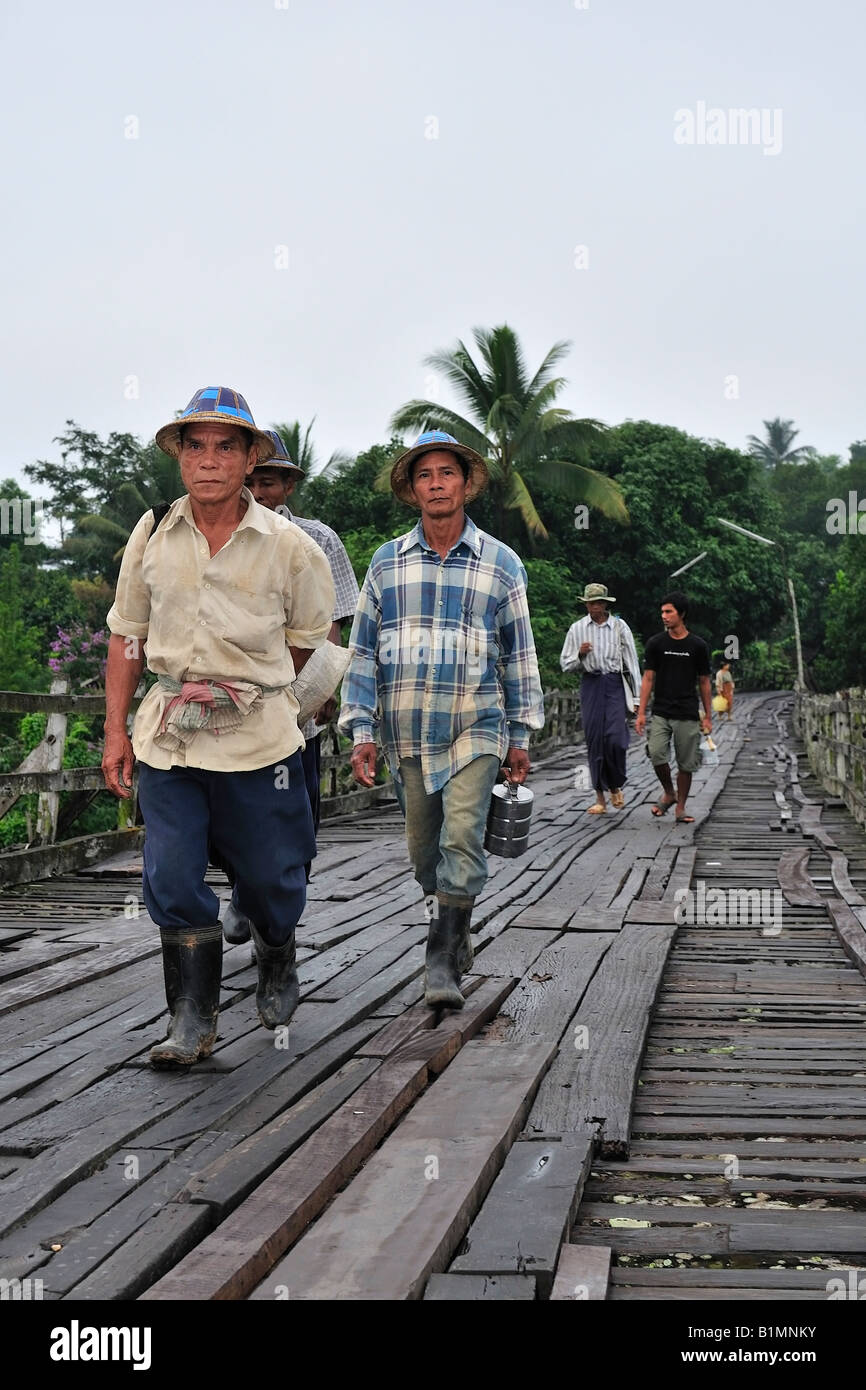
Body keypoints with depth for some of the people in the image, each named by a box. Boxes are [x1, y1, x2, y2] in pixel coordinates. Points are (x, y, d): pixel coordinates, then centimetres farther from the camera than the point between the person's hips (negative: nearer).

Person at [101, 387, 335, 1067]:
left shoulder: (289, 546, -4)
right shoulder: (152, 537, 3)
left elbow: (305, 641, 10)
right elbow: (127, 637, 11)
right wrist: (116, 731, 8)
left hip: (259, 736, -2)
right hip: (167, 736, 2)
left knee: (270, 877, 8)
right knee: (172, 881, -1)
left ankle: (277, 963, 39)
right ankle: (194, 1017, 12)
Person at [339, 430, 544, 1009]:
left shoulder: (501, 564, 4)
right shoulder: (387, 562, 7)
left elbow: (519, 653, 8)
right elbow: (363, 650, 8)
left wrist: (521, 735, 6)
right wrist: (362, 732, 1)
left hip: (476, 727, -2)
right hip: (407, 732, 3)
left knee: (462, 837, -15)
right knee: (424, 849, 9)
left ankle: (444, 962, -9)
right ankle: (458, 925, 33)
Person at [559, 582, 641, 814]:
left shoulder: (620, 627, 5)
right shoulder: (577, 628, 9)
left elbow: (631, 662, 7)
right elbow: (565, 663, 12)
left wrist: (636, 697, 3)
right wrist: (580, 655, -10)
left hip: (615, 684, -1)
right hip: (591, 684, 2)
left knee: (615, 738, -15)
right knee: (594, 740, -1)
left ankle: (616, 787, 10)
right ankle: (600, 798, 6)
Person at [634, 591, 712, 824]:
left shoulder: (698, 645, 1)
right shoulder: (656, 643, 3)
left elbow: (704, 682, 7)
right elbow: (648, 679, 4)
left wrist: (708, 716, 6)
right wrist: (641, 713, -2)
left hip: (687, 715, 0)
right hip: (660, 713, 0)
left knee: (685, 763, 1)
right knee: (657, 755, -15)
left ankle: (680, 807, 15)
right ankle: (668, 793, 11)